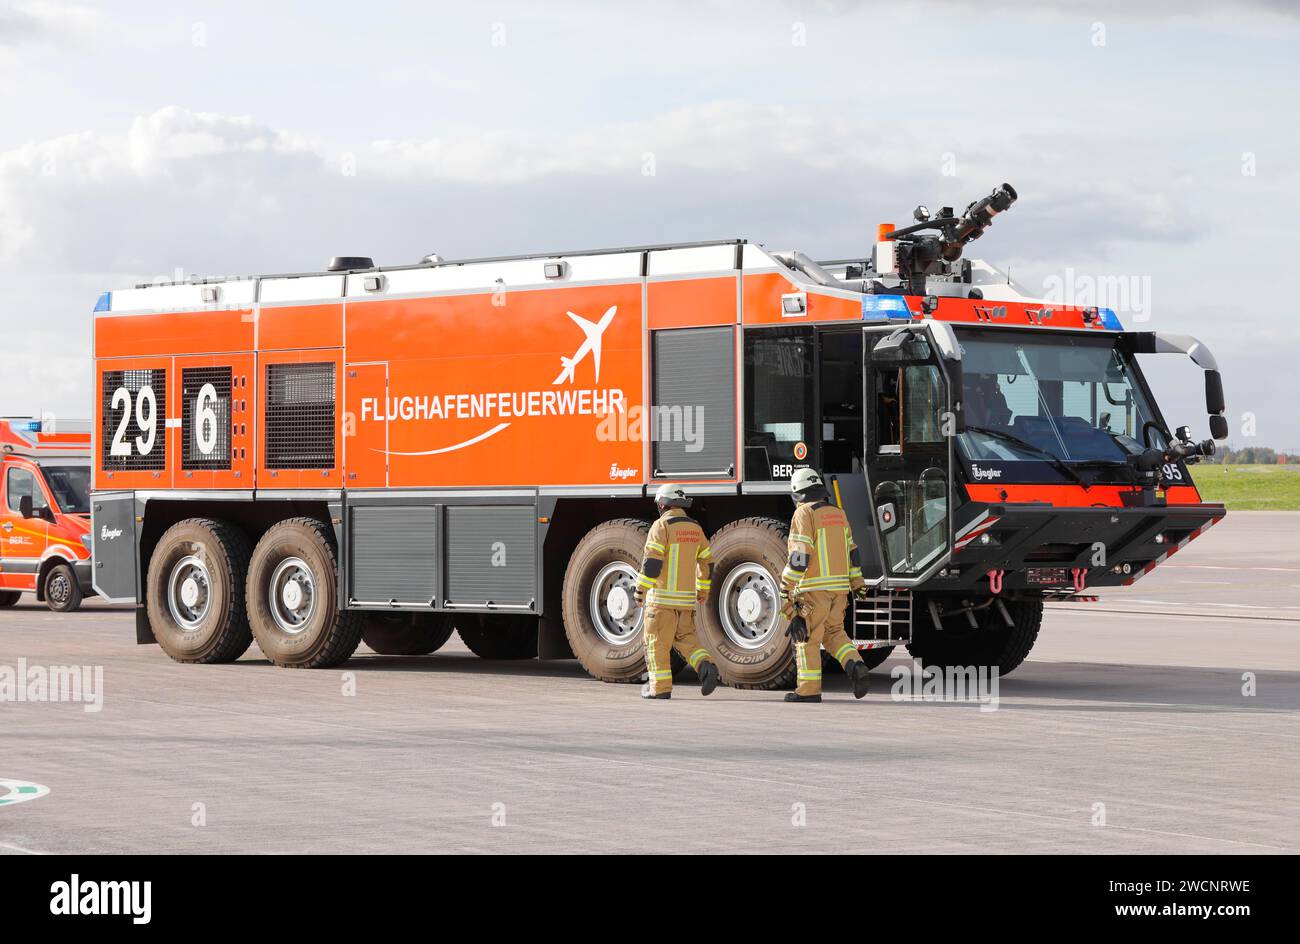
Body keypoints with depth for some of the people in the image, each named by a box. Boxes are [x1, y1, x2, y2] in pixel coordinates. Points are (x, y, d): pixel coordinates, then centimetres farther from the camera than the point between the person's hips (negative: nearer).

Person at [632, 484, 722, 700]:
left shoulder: (662, 526, -9)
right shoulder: (695, 528, 11)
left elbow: (651, 561, -16)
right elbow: (707, 562, 17)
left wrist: (640, 590, -9)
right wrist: (703, 591, 28)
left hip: (662, 597, -6)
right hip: (687, 598, 6)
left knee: (657, 641, 2)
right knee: (685, 638, 15)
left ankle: (660, 687, 2)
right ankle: (707, 668, -8)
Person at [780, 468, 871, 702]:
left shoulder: (805, 514, -10)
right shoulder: (837, 513, 12)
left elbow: (800, 554, -17)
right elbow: (851, 551, 16)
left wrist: (787, 585, -13)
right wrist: (857, 583, 22)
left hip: (815, 587, -7)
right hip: (839, 586, 7)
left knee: (807, 636, 0)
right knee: (834, 632, 17)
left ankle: (809, 689, 0)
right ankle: (855, 665, -5)